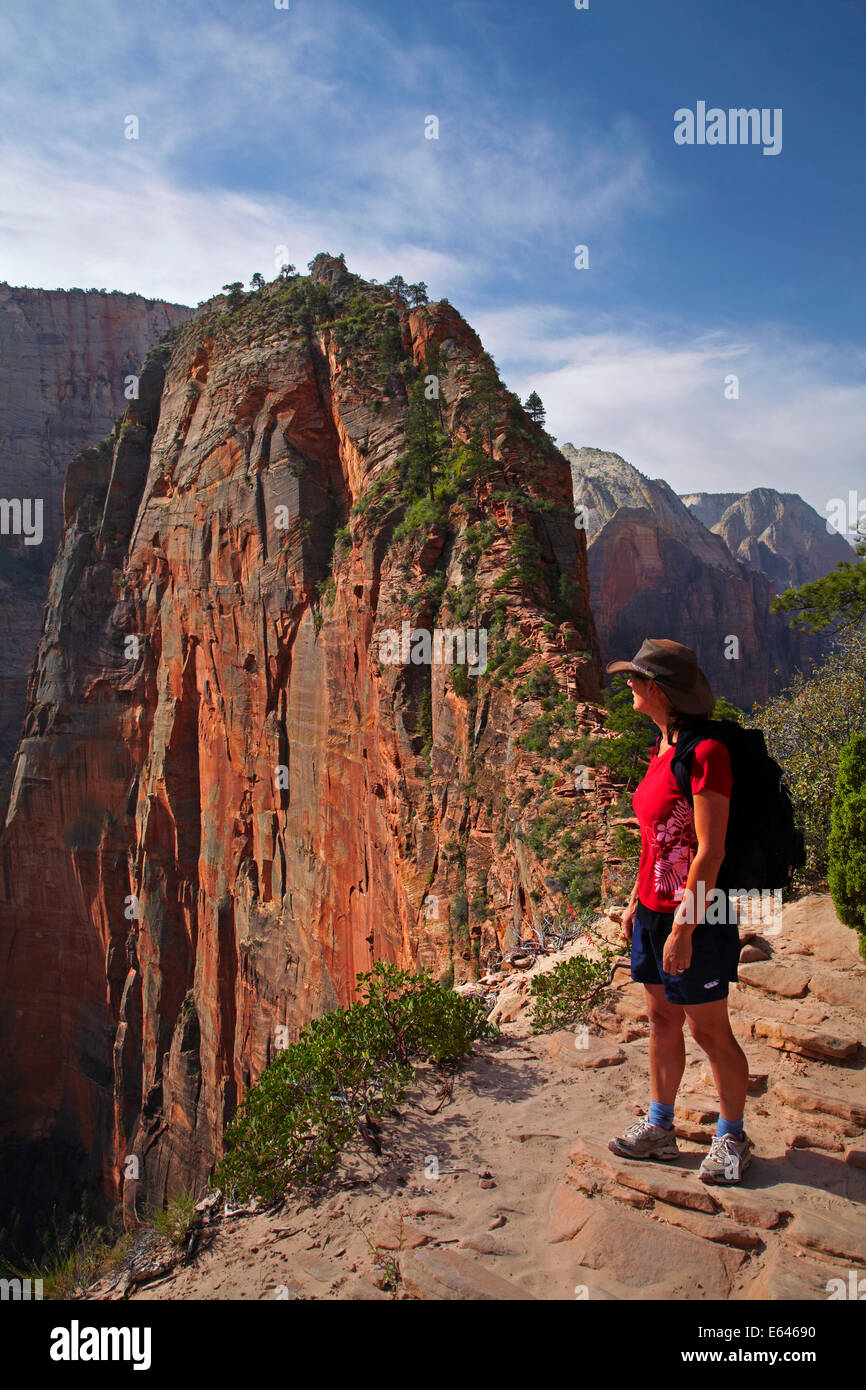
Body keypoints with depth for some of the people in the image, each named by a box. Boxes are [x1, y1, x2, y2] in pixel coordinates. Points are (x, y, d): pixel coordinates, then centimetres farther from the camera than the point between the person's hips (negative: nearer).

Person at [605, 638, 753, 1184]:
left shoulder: (706, 752, -19)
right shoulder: (662, 751, 8)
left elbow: (711, 852, -21)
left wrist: (684, 928, -21)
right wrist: (636, 902, 17)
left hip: (695, 914, -8)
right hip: (655, 909, 8)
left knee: (710, 1031, 7)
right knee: (662, 1021, 17)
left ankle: (732, 1137, 26)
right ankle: (660, 1127, 31)